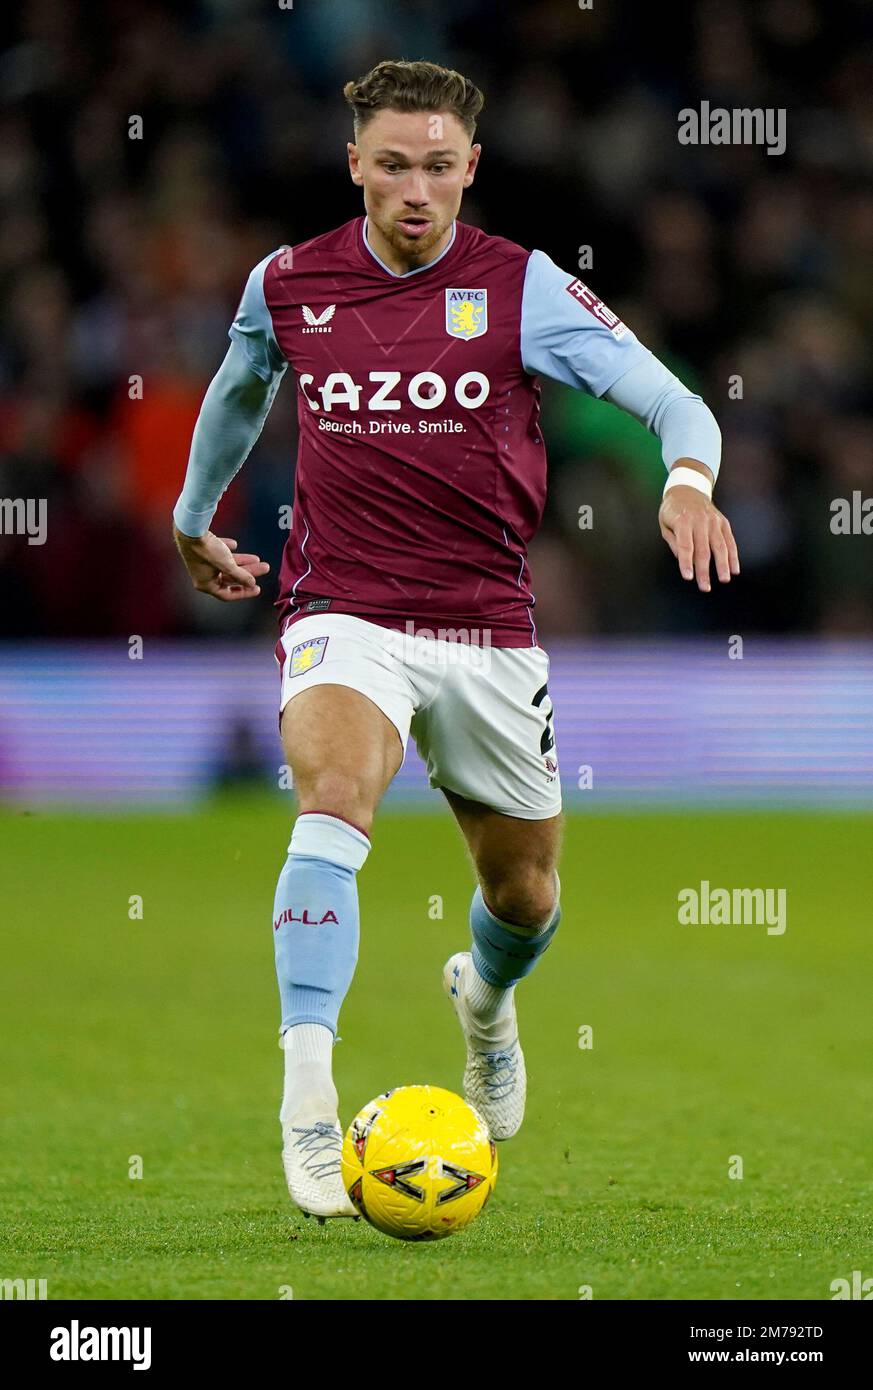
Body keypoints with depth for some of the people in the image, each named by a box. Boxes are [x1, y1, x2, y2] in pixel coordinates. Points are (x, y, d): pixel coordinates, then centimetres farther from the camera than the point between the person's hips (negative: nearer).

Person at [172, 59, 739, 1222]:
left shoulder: (522, 287, -6)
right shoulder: (288, 285, 1)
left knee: (526, 894, 14)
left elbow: (671, 401, -10)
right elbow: (238, 390, 24)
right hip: (343, 617, -1)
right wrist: (193, 522, 37)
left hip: (488, 630, 1)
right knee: (335, 799, -31)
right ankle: (308, 1105, -38)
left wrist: (689, 483, -32)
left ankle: (486, 998, 53)